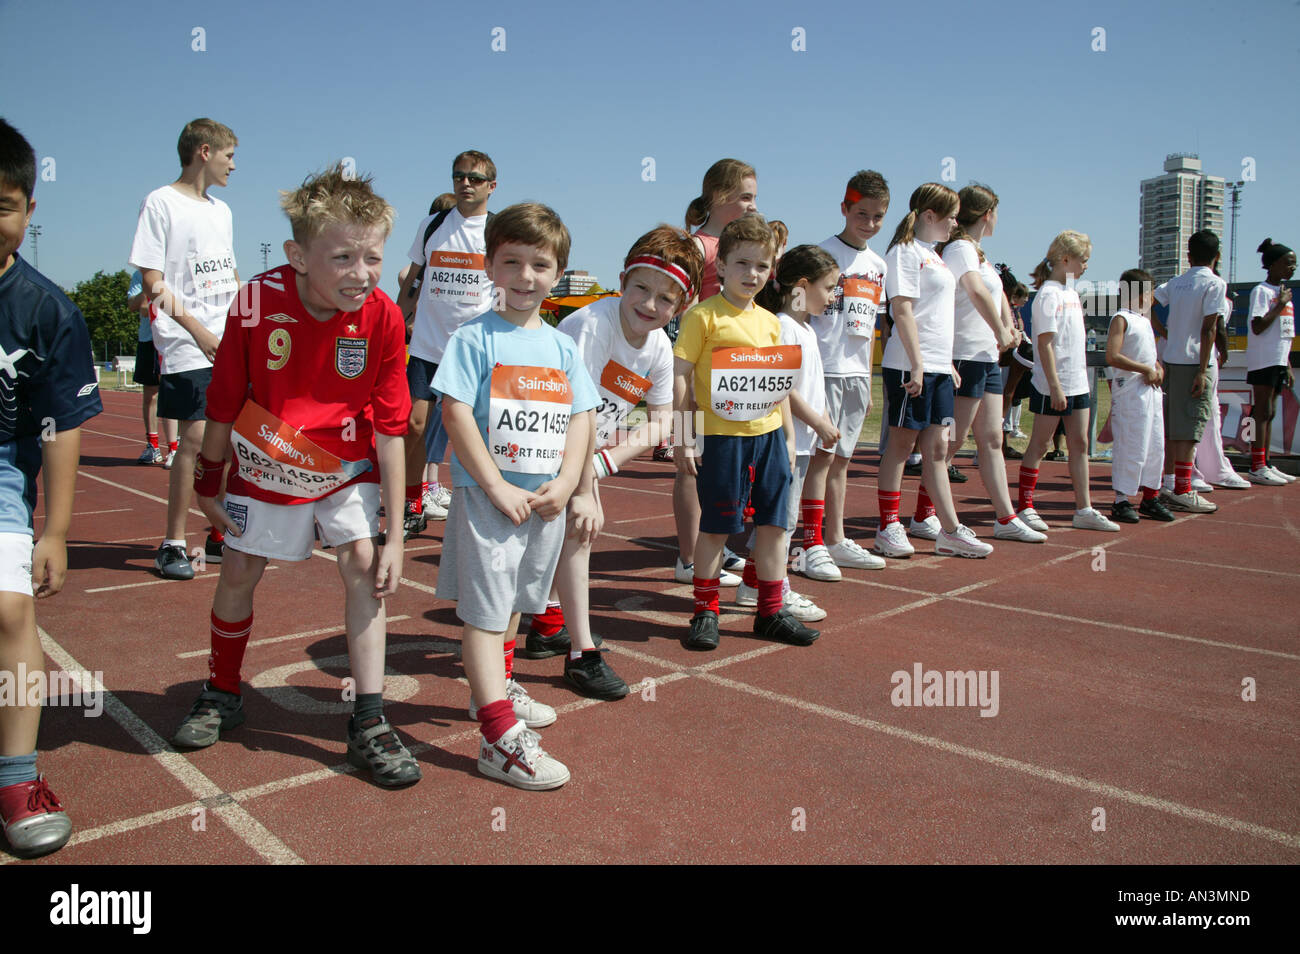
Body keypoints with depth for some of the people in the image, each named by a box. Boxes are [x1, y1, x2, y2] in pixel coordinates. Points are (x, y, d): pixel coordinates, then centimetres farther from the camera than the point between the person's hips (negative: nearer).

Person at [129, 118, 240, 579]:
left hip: (231, 346, 7)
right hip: (186, 349, -7)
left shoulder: (221, 209, 18)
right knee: (195, 438, -10)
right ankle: (172, 545, 2)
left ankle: (220, 536, 19)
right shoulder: (160, 203, -3)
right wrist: (198, 330, -16)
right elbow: (152, 283, -9)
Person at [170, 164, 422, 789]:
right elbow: (224, 403, -9)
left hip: (346, 469, 0)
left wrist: (395, 533, -18)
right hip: (265, 467, 1)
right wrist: (207, 484, 2)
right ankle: (221, 696, 34)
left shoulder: (383, 319, -23)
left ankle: (368, 724, -5)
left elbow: (390, 430, -18)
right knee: (239, 571, 9)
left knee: (363, 562, -13)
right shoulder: (257, 304, -23)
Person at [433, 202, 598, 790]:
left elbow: (581, 419, 6)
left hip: (547, 500, 6)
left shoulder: (563, 348, 9)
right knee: (485, 612, -3)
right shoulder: (475, 338, -6)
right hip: (488, 495, -6)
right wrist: (496, 486, -17)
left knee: (513, 603, 21)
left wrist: (568, 485, -8)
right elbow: (455, 413, -14)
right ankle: (500, 739, -1)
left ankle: (492, 690, 42)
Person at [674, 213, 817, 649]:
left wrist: (789, 436, 16)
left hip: (769, 436, 6)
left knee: (773, 523, 10)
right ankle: (705, 612, 18)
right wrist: (683, 439, -13)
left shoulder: (770, 321, 13)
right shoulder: (703, 315, -6)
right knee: (715, 526, 3)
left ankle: (771, 612, 22)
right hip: (721, 437, -6)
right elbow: (679, 376, -10)